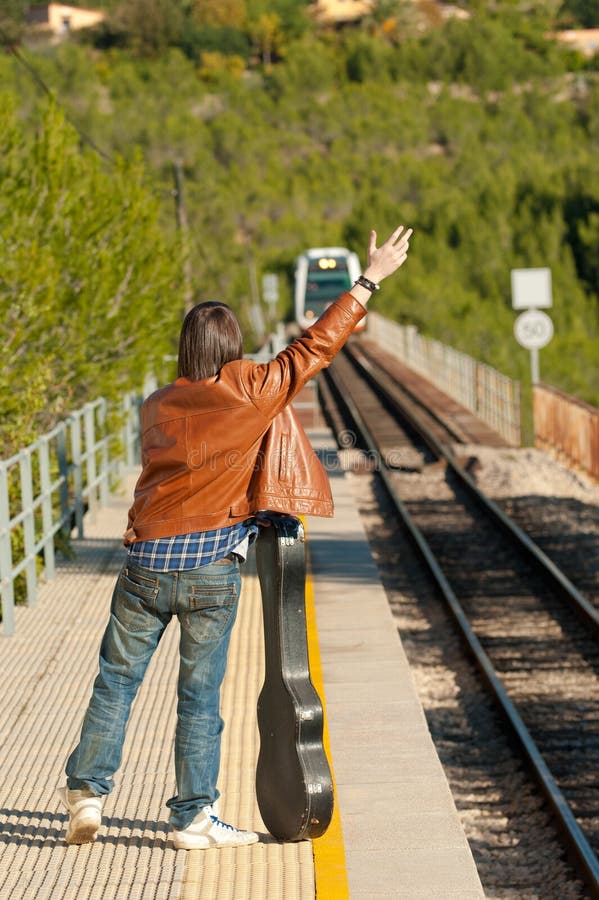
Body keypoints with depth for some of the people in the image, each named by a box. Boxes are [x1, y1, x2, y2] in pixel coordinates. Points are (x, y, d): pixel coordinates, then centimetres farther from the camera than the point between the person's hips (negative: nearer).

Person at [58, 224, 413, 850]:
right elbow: (315, 345, 0)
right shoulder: (253, 393, -5)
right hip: (213, 570, -2)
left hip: (145, 563, 2)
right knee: (199, 696, 6)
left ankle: (87, 791, 11)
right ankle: (194, 817, 10)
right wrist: (369, 280, 6)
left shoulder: (157, 408, 7)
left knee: (116, 681, 12)